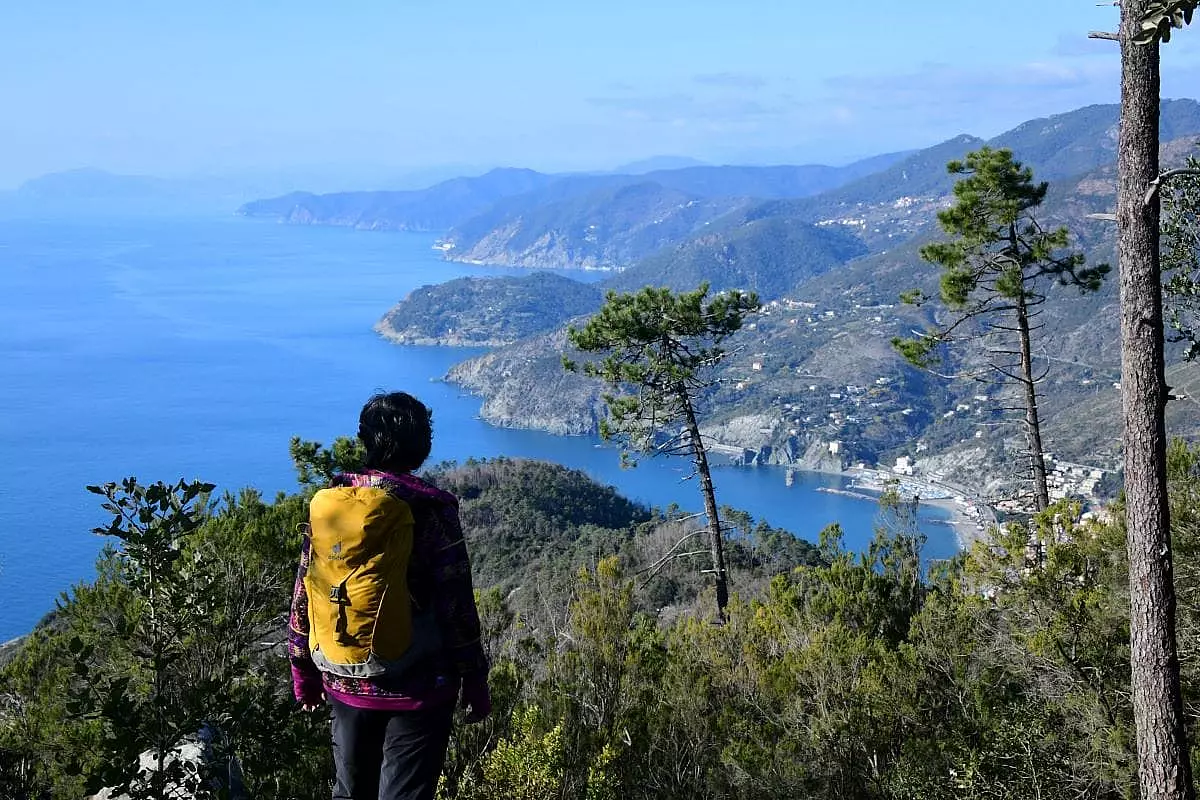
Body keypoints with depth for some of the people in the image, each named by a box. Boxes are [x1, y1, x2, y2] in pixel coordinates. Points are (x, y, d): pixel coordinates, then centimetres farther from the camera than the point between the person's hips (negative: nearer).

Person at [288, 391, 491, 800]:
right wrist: (475, 682, -2)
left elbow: (304, 595, 4)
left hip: (346, 684, 4)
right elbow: (457, 607, -12)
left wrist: (304, 671, 16)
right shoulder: (431, 510, -13)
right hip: (417, 688, -4)